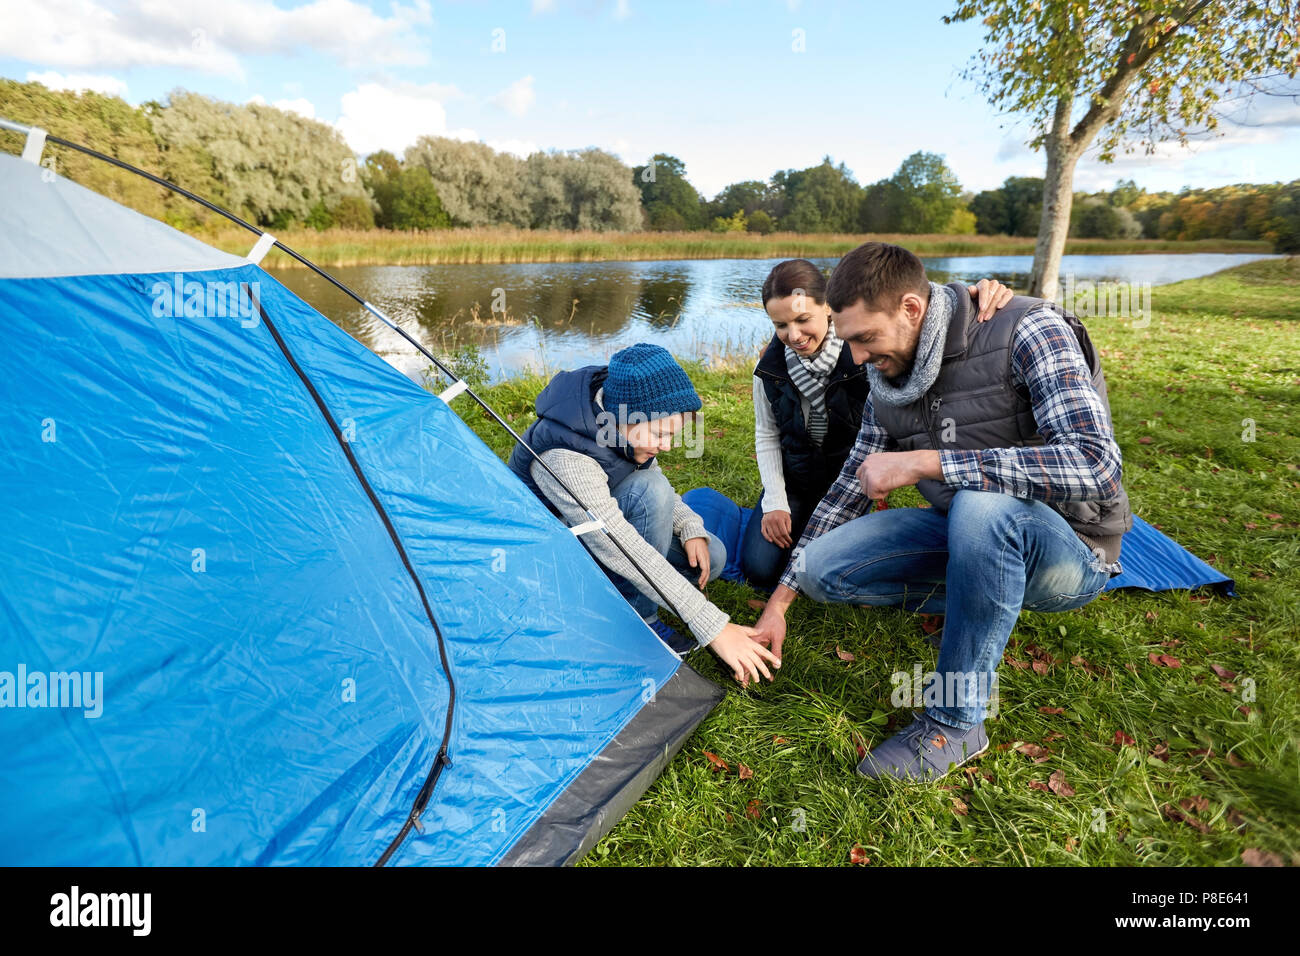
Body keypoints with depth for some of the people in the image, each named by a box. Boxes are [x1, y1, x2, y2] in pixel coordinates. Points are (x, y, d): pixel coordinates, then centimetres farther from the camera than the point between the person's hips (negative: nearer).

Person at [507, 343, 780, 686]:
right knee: (648, 491, -31)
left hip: (602, 527, 7)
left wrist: (690, 526, -15)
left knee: (710, 555, -5)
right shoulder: (563, 459, -39)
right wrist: (712, 626, -41)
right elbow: (623, 553, -41)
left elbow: (656, 476, 4)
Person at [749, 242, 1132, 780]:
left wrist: (923, 462, -33)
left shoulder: (1029, 331, -20)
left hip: (1069, 550, -5)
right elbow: (851, 485, 5)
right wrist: (779, 602, 2)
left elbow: (1096, 466, -33)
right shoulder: (888, 378, -1)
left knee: (981, 506, -39)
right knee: (819, 567, -10)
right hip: (969, 533, 6)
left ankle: (956, 721, -20)